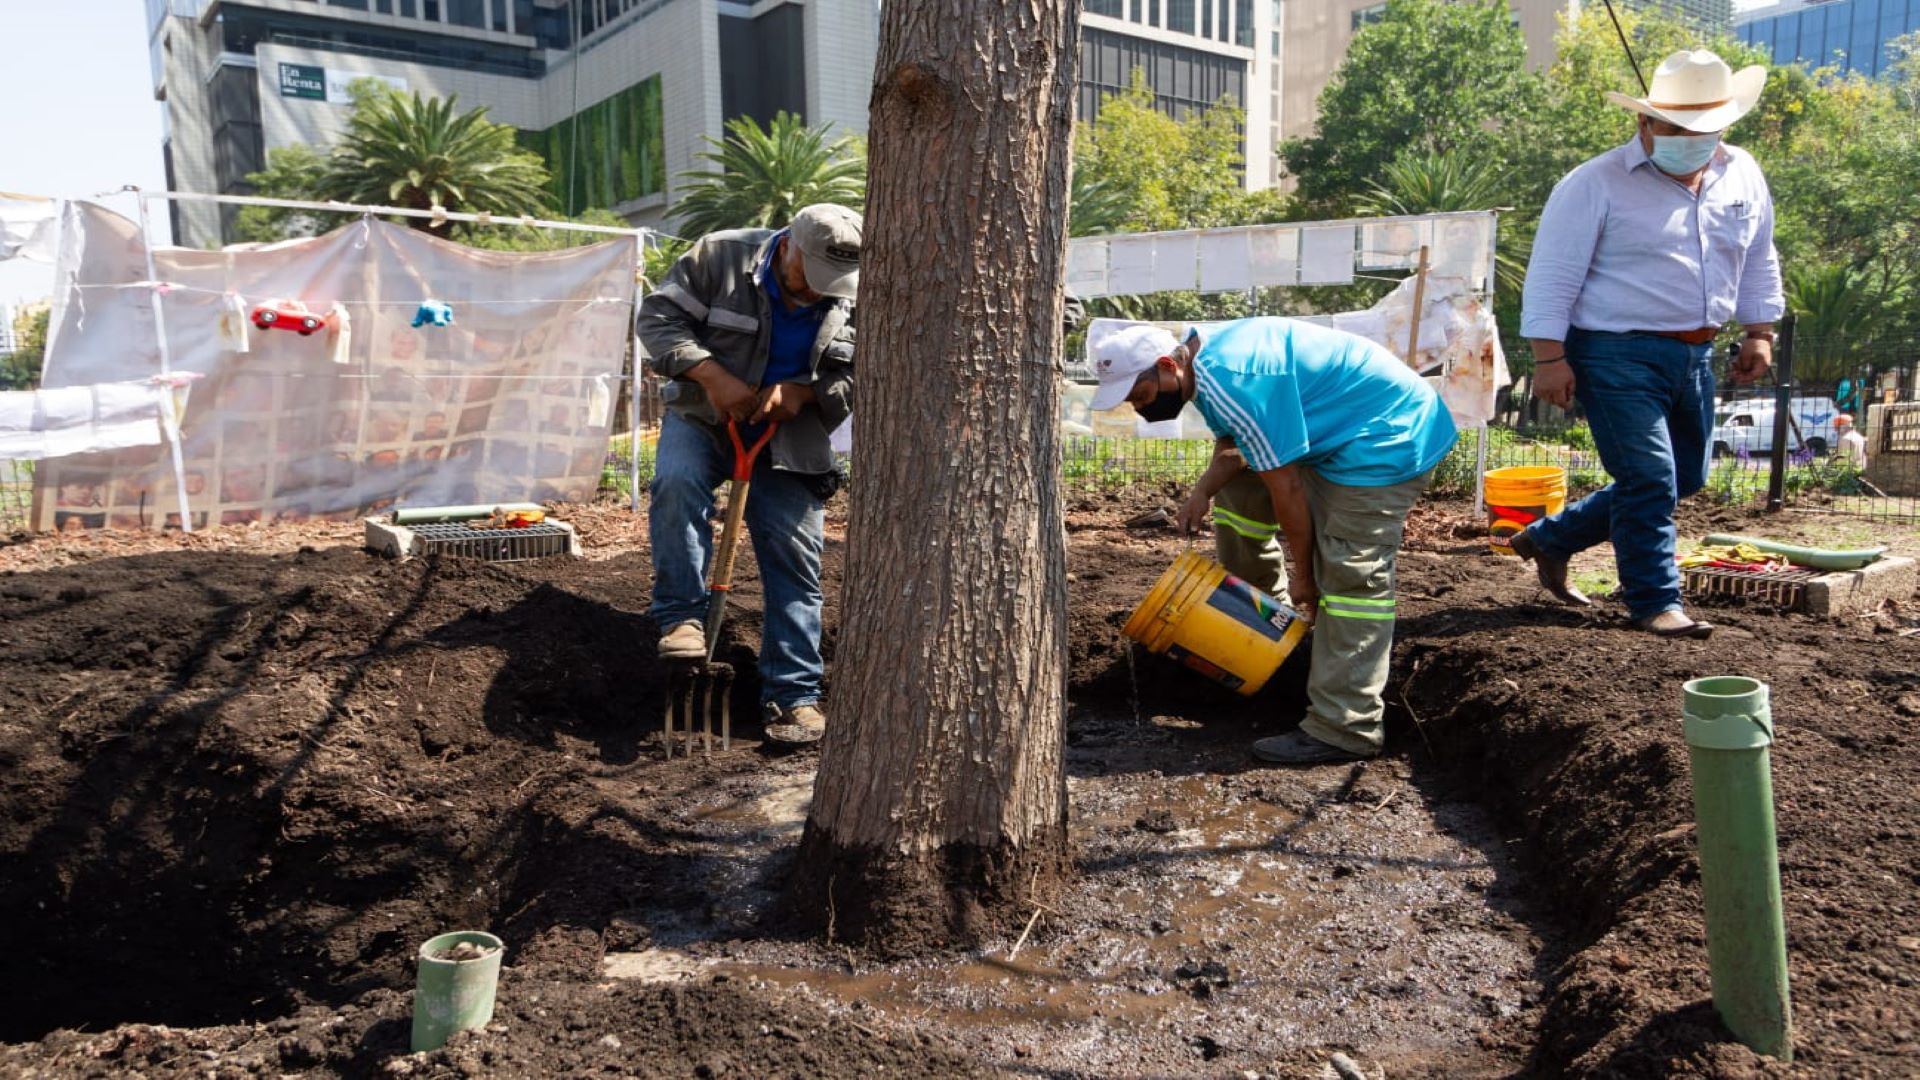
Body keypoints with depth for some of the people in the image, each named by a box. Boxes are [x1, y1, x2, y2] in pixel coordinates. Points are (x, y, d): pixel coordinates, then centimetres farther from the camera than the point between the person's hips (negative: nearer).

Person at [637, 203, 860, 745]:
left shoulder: (857, 300, -6)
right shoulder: (721, 255, -12)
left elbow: (862, 378, -2)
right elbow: (658, 316, -10)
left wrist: (803, 392, -20)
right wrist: (711, 374, -25)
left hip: (791, 442, 2)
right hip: (702, 418, -1)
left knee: (795, 563, -2)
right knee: (676, 481, -33)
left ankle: (794, 695, 6)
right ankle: (681, 616, -19)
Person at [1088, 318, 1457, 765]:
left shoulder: (1231, 385, -30)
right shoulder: (1207, 361, 2)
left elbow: (1286, 485, -25)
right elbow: (1232, 448, 10)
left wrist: (1302, 573, -14)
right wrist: (1203, 492, -10)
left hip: (1388, 441, -11)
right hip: (1335, 431, 11)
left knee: (1351, 574, -16)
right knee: (1239, 491, 17)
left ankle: (1343, 730, -12)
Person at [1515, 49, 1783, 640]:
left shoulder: (1743, 176, 10)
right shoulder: (1597, 184, -10)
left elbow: (1759, 261, 22)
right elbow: (1552, 276, -12)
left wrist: (1760, 331, 16)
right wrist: (1549, 357, -17)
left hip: (1694, 355, 8)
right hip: (1617, 354, -7)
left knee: (1684, 478, 15)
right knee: (1650, 480, -10)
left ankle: (1549, 537, 27)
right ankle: (1656, 603, 5)